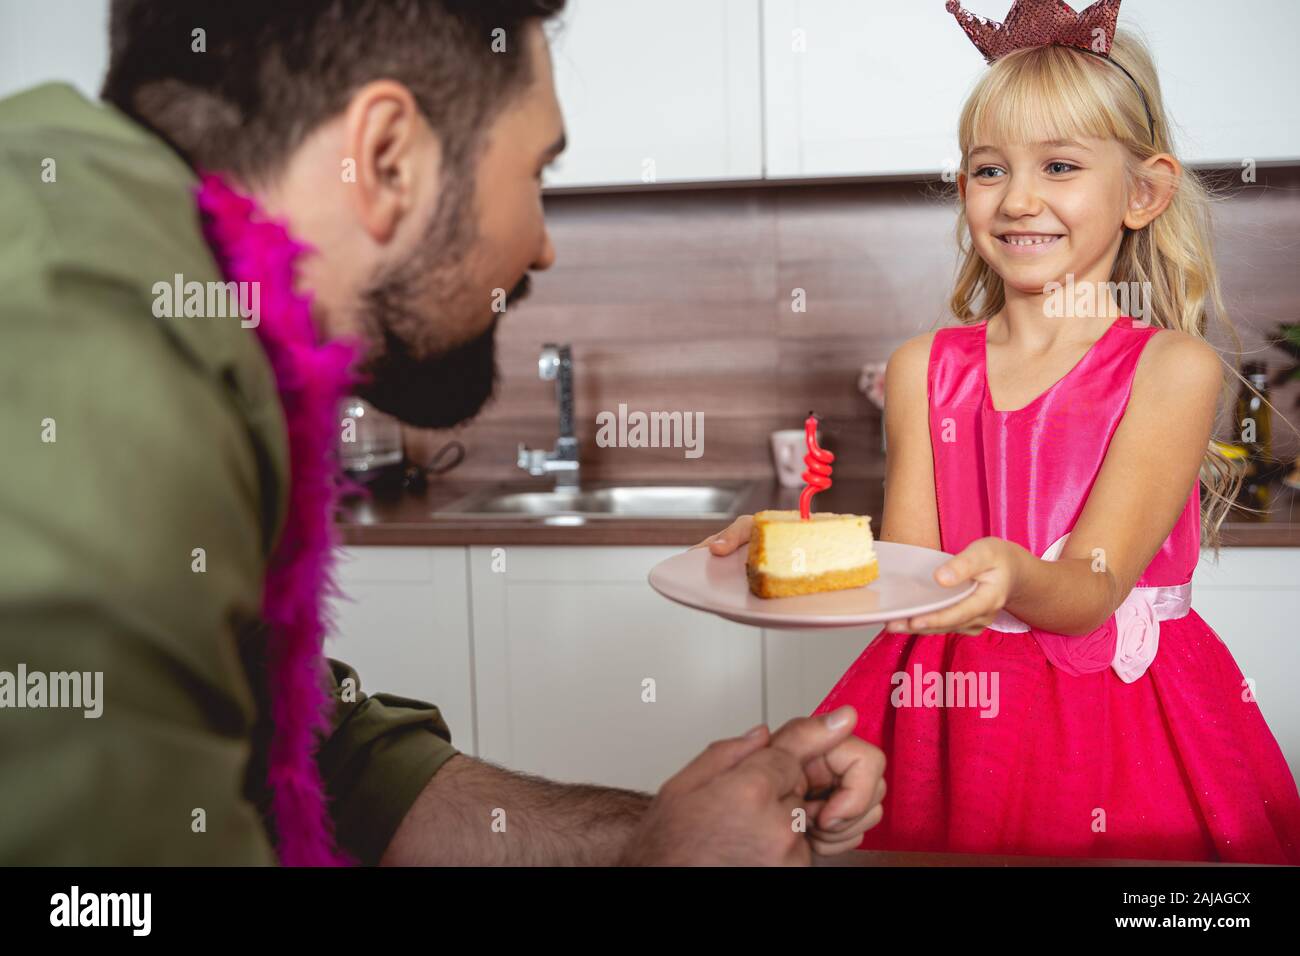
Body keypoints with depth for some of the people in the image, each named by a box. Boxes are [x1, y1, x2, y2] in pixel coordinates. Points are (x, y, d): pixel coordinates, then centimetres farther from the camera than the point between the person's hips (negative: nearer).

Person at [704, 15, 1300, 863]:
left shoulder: (1173, 368, -7)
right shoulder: (923, 369, 3)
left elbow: (1089, 594, -15)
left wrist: (1014, 574, -37)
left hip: (1118, 714, -2)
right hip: (951, 701, 3)